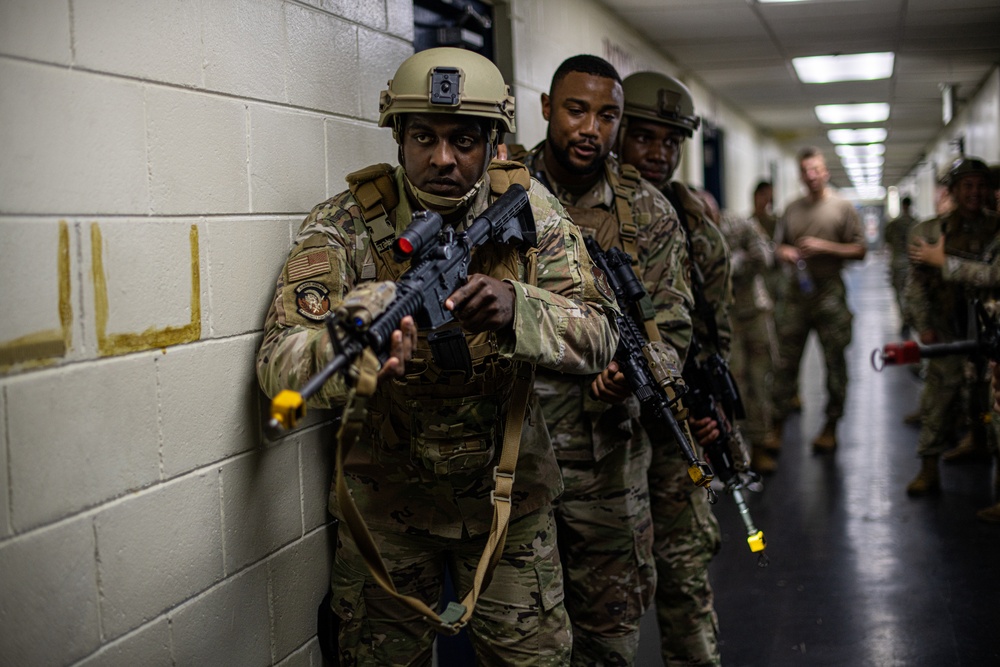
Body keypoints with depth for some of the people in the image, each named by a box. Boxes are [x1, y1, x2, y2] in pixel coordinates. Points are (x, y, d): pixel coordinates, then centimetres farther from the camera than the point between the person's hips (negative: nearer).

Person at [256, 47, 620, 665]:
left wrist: (516, 308, -40)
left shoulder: (528, 208, -10)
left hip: (508, 491, 1)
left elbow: (597, 334, -18)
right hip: (385, 495, -1)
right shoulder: (349, 221, -16)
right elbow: (280, 357, -27)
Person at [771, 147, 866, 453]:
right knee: (786, 361, 2)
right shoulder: (792, 209, 12)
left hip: (829, 293, -3)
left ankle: (831, 428, 13)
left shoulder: (842, 207, 1)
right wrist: (787, 253, -5)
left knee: (834, 362, 4)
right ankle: (777, 423, 8)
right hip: (796, 293, 3)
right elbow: (778, 246, 18)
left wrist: (823, 247, -14)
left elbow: (859, 251, -3)